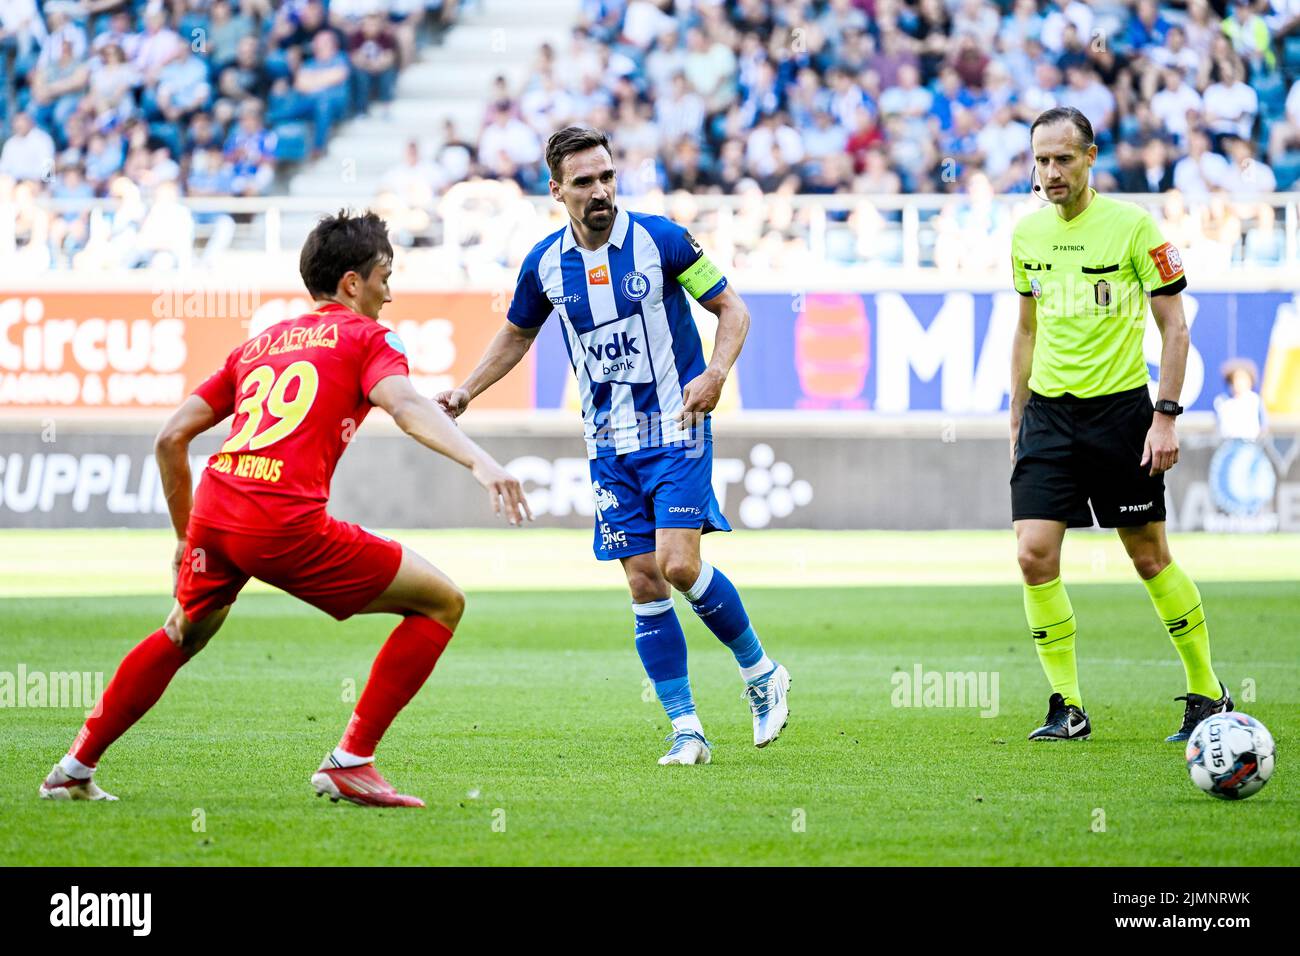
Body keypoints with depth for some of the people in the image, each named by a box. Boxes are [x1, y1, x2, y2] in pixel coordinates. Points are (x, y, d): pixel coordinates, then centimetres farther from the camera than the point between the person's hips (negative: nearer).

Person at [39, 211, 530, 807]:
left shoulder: (259, 344, 27)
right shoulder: (365, 337, 10)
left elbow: (171, 437, 25)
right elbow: (407, 408, -13)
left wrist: (186, 536, 34)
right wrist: (480, 462, -26)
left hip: (213, 511, 7)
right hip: (287, 523, -7)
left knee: (183, 635, 34)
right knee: (441, 602, 5)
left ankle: (75, 769, 38)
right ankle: (350, 762, 2)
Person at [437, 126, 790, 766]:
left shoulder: (660, 240, -10)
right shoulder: (545, 263, 1)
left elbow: (731, 308, -2)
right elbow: (517, 334, 21)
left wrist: (717, 372, -18)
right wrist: (467, 391, 10)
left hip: (676, 431, -4)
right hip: (609, 446, 4)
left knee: (678, 564, -17)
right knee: (643, 584, -1)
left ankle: (761, 673, 6)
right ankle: (686, 729, 5)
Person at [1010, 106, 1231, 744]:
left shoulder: (1133, 225, -9)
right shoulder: (1027, 232, 6)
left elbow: (1173, 327, -6)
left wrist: (1166, 416, -13)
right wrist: (1017, 422, 16)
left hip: (1119, 406, -4)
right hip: (1048, 411, 4)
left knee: (1150, 558, 3)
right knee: (1034, 554, -9)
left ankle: (1208, 696, 18)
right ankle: (1068, 707, 1)